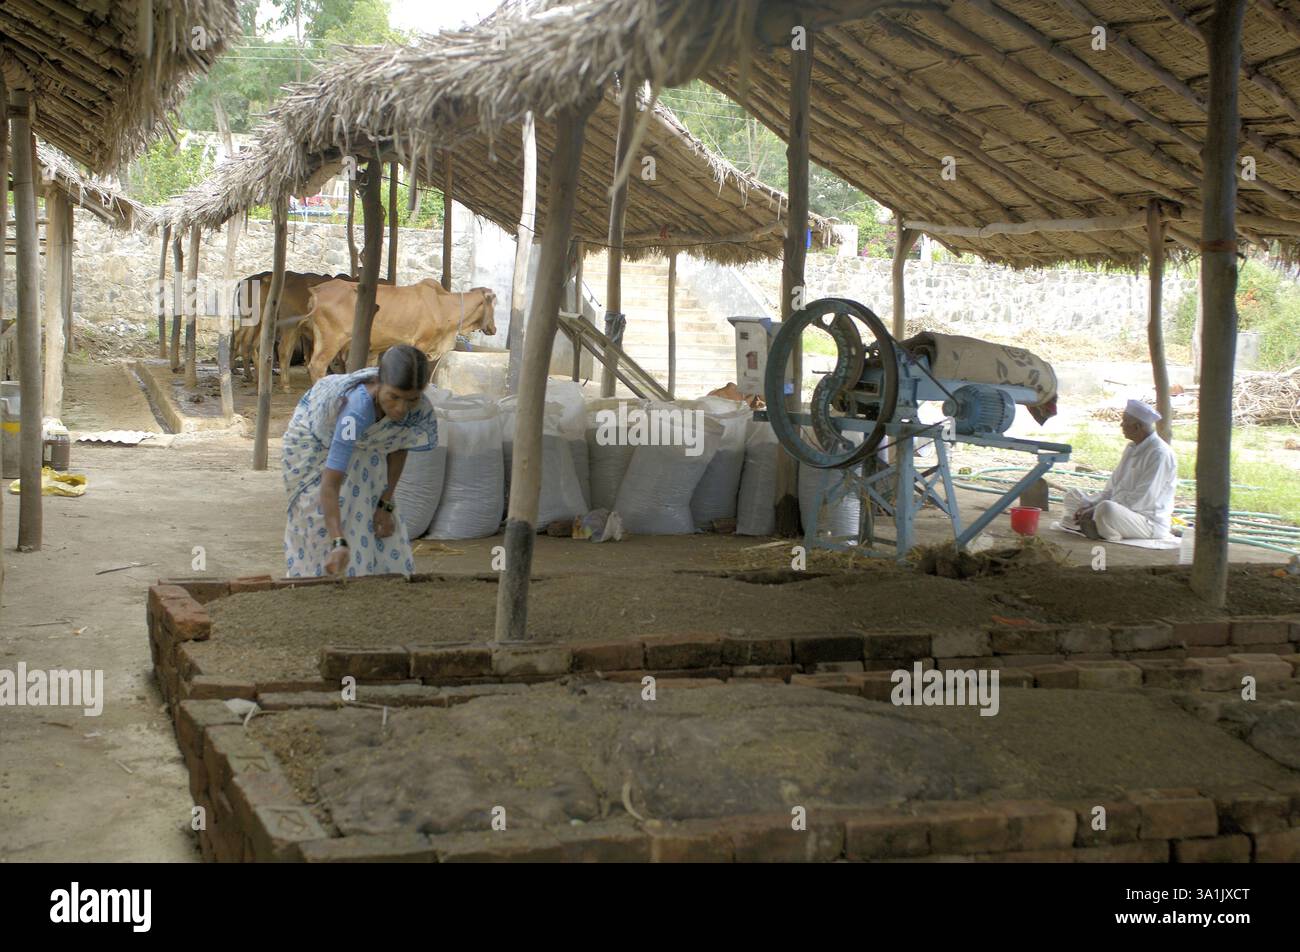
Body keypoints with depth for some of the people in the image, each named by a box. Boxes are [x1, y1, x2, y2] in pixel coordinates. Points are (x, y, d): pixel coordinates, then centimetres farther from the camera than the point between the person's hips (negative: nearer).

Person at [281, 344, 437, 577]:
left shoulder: (419, 408, -29)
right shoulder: (357, 410, -47)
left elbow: (398, 448, -7)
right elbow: (330, 484, -49)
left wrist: (386, 505, -7)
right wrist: (339, 544, -57)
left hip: (362, 448, 5)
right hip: (314, 443, -5)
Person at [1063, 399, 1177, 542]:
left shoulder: (1159, 454, -18)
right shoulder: (1132, 448, 13)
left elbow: (1141, 499, -24)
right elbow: (1113, 487, 14)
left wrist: (1096, 510, -23)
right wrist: (1090, 505, -3)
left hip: (1149, 521, -10)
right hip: (1123, 510, 10)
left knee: (1106, 508, -40)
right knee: (1072, 495, 12)